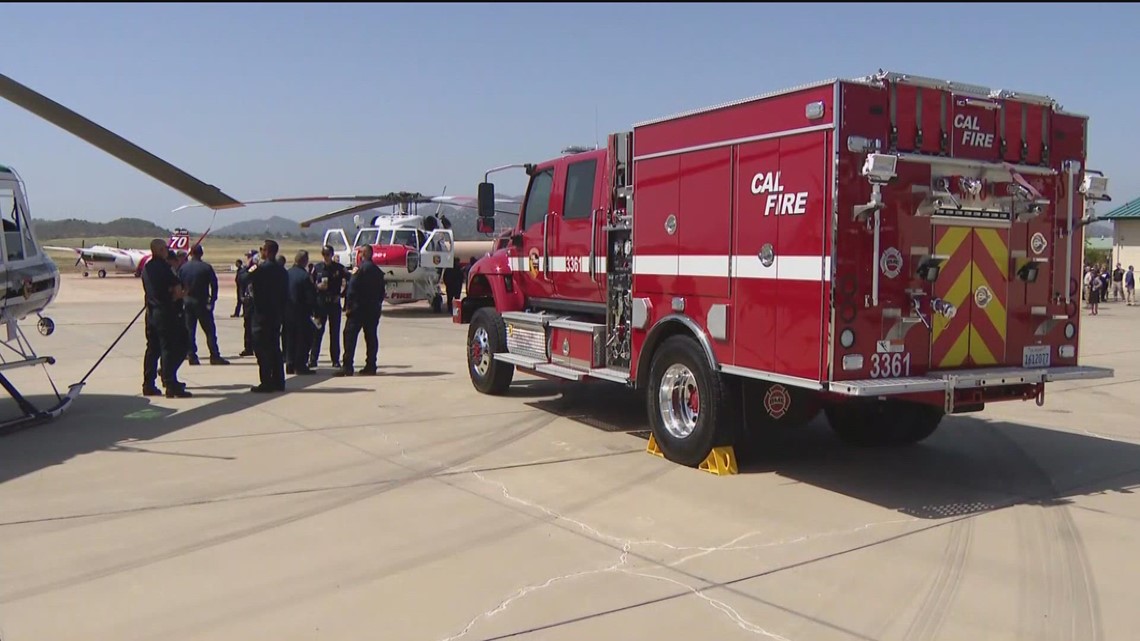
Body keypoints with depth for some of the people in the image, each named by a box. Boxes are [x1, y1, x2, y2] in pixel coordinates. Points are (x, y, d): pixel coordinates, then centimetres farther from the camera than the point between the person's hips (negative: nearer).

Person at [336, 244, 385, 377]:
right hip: (374, 309, 7)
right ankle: (371, 366, 9)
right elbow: (381, 291, 16)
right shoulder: (377, 270, 12)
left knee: (350, 335, -4)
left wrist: (348, 306, -13)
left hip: (359, 308, -7)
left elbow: (352, 289, -16)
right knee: (371, 336, 9)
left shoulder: (361, 269, -12)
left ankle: (347, 367, -8)